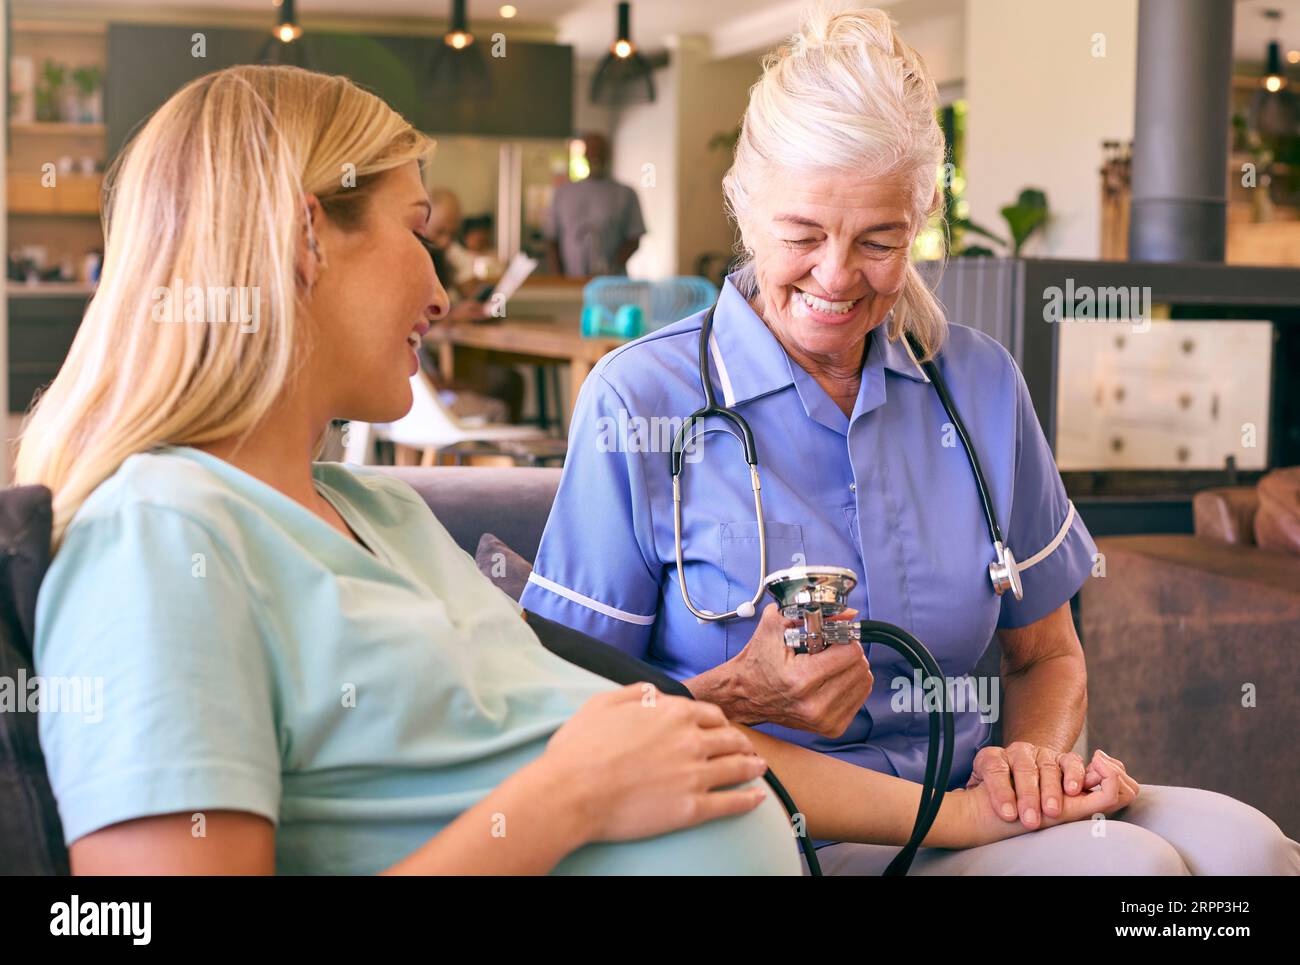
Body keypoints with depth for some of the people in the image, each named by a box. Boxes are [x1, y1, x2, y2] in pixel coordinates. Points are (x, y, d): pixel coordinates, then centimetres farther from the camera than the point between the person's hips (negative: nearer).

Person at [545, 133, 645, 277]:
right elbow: (551, 241, 13)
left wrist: (613, 269, -11)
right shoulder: (563, 193, 14)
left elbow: (633, 241, 5)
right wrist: (559, 280, 0)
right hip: (570, 281, 1)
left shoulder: (625, 194, 8)